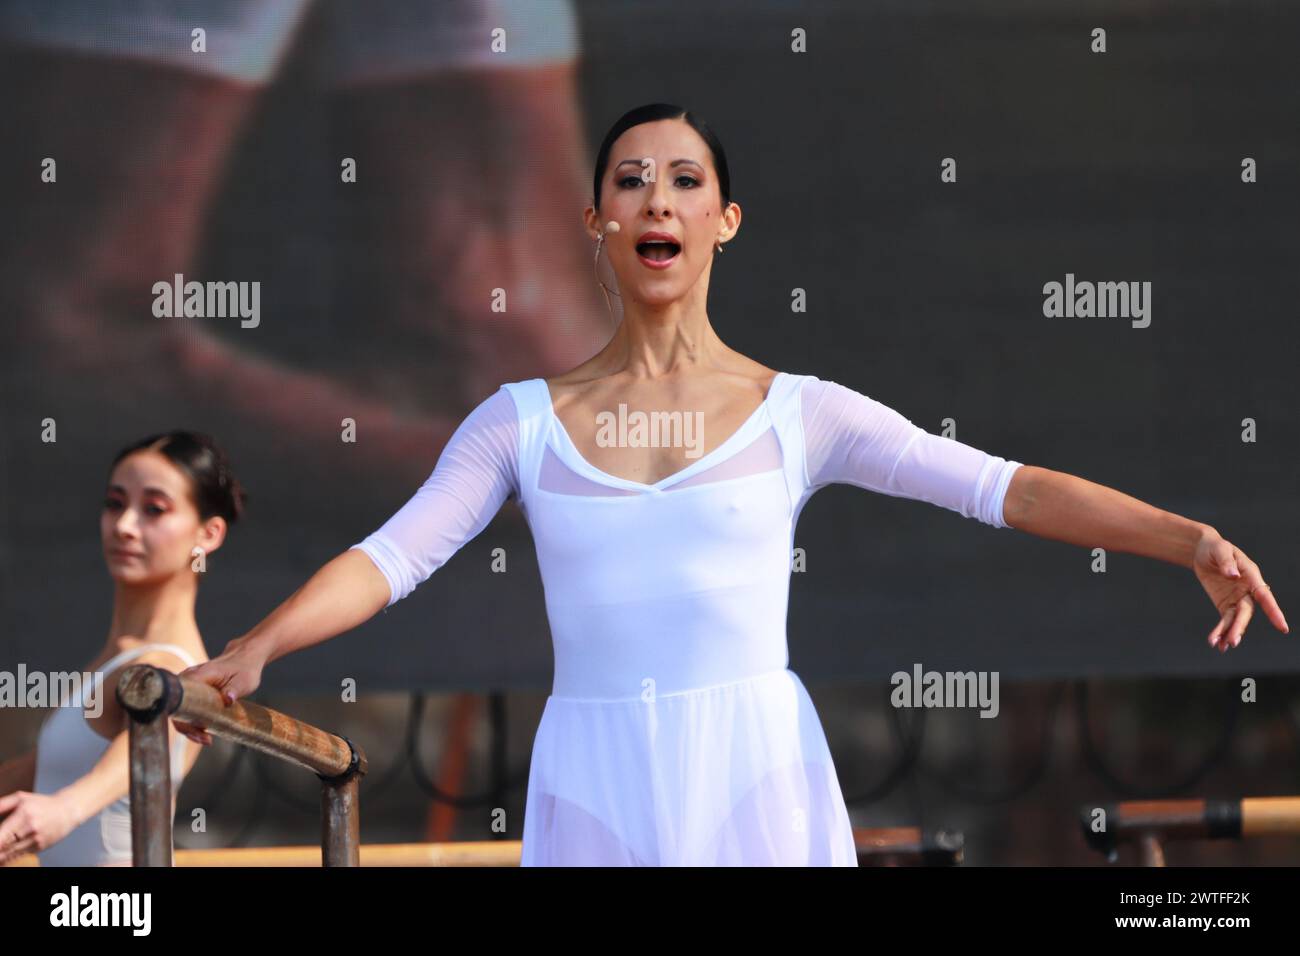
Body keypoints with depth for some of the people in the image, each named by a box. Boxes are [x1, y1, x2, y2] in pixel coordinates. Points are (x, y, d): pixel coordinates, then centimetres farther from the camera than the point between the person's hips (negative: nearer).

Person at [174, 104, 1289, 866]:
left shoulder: (799, 412, 5)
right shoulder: (523, 420, 8)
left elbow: (1004, 487, -3)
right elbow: (391, 556, -1)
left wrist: (1192, 541, -15)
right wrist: (253, 650, -17)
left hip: (758, 784, -1)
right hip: (597, 789, 1)